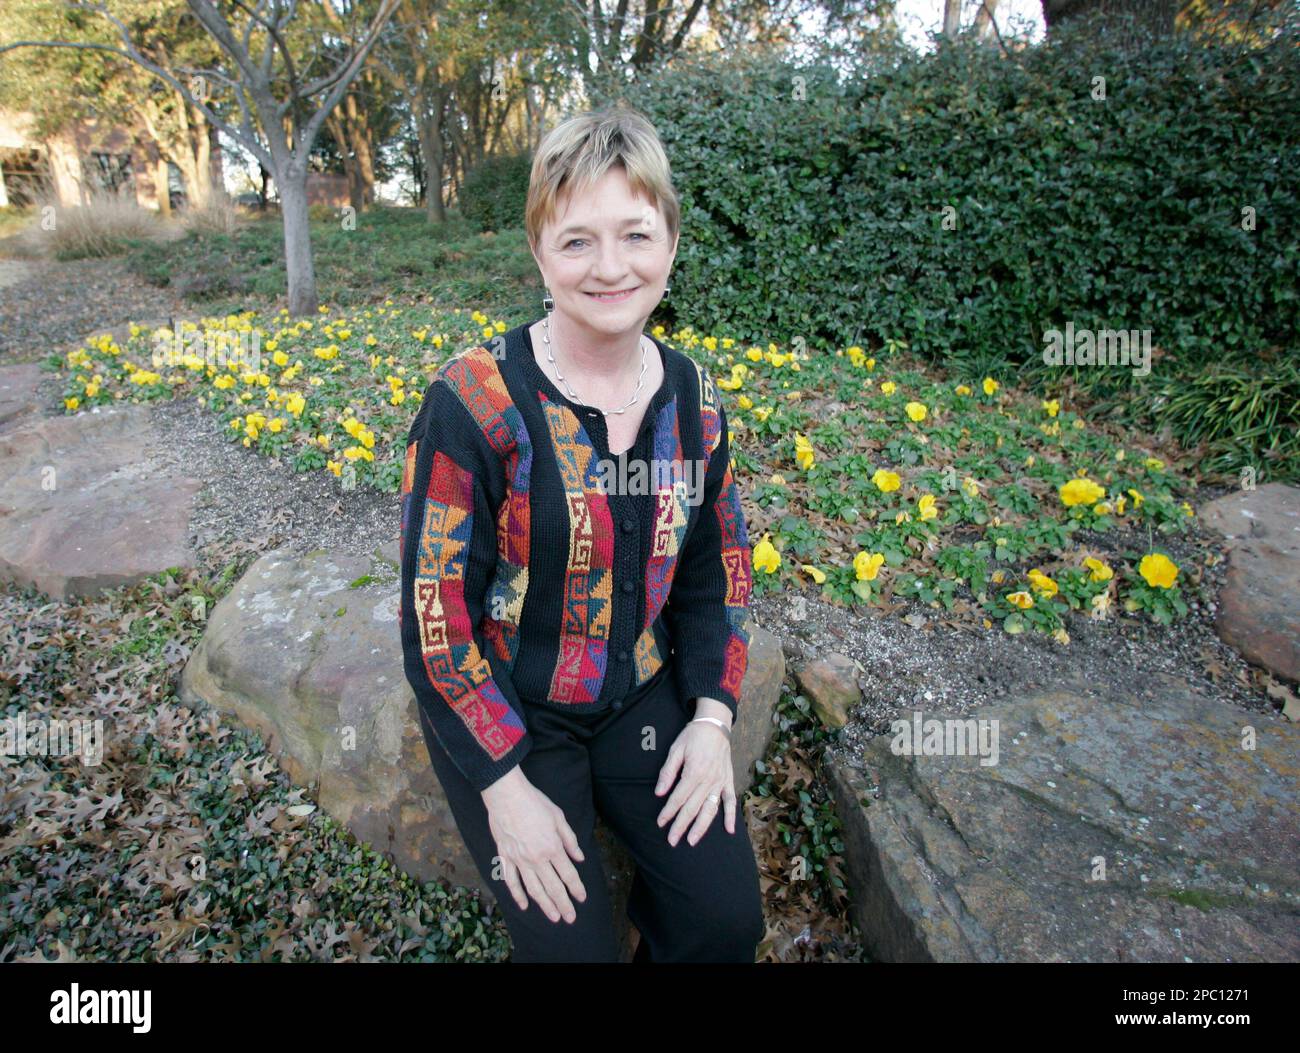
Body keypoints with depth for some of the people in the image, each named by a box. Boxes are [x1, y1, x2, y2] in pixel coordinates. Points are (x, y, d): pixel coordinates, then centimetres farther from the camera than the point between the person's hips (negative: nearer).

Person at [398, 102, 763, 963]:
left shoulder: (693, 397, -3)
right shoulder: (473, 404, -19)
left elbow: (719, 570, 6)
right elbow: (434, 615, -16)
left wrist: (713, 714, -4)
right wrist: (505, 784, -16)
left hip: (641, 698, 4)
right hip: (500, 712, -3)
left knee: (729, 917, -4)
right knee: (573, 946, -8)